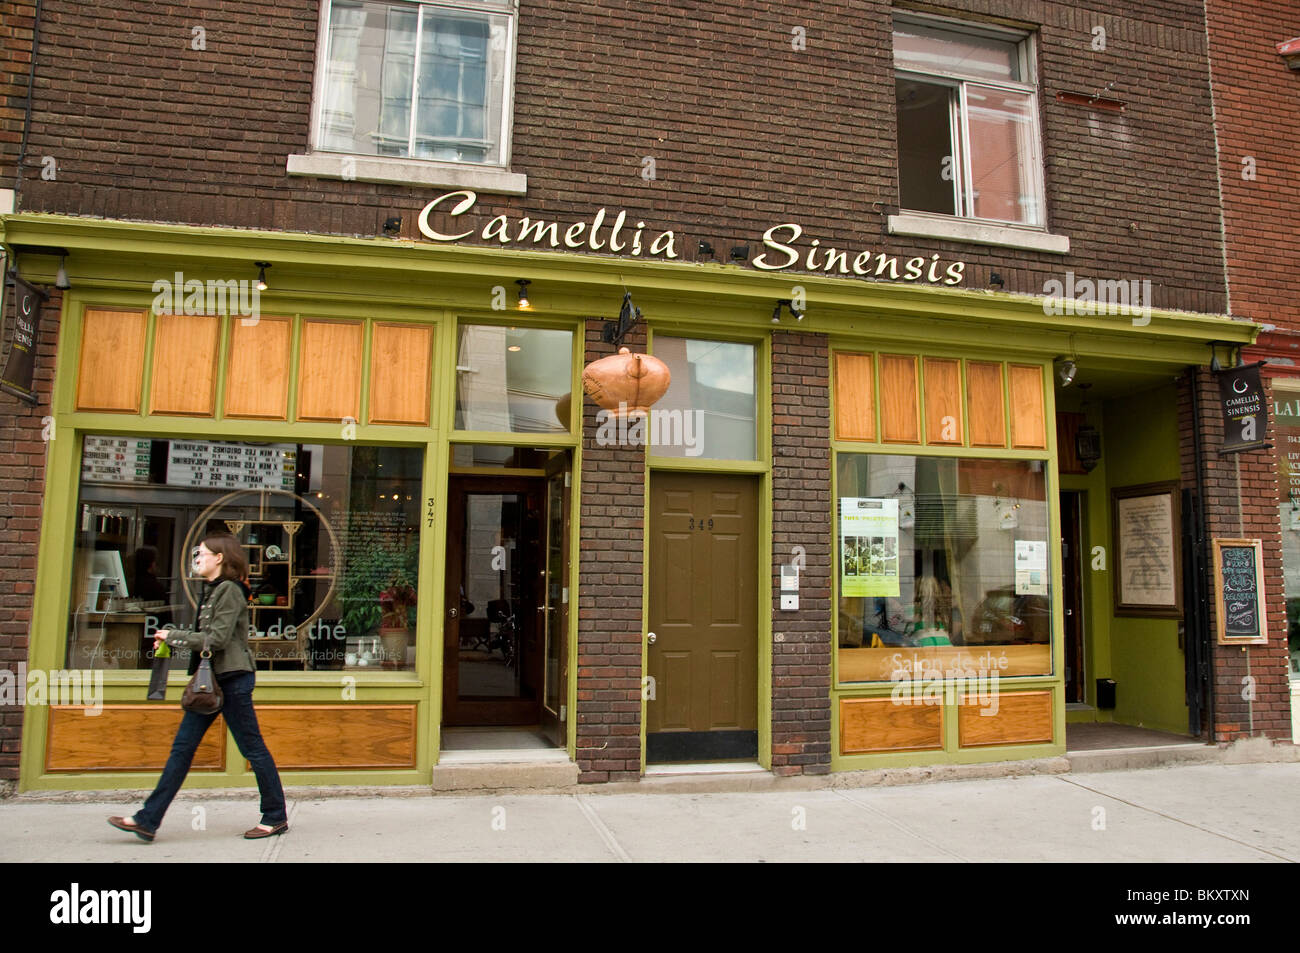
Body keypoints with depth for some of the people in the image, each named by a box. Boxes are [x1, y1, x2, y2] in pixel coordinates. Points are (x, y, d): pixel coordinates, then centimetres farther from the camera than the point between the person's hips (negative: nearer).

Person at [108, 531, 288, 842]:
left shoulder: (230, 590, -12)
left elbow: (217, 639, -19)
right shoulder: (213, 591, 17)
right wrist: (171, 641, 4)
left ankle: (276, 818, 10)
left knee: (253, 749, -1)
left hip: (233, 678, -10)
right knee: (182, 747, 8)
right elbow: (205, 637, 18)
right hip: (211, 679, 10)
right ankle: (147, 820, 11)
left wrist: (173, 636, -10)